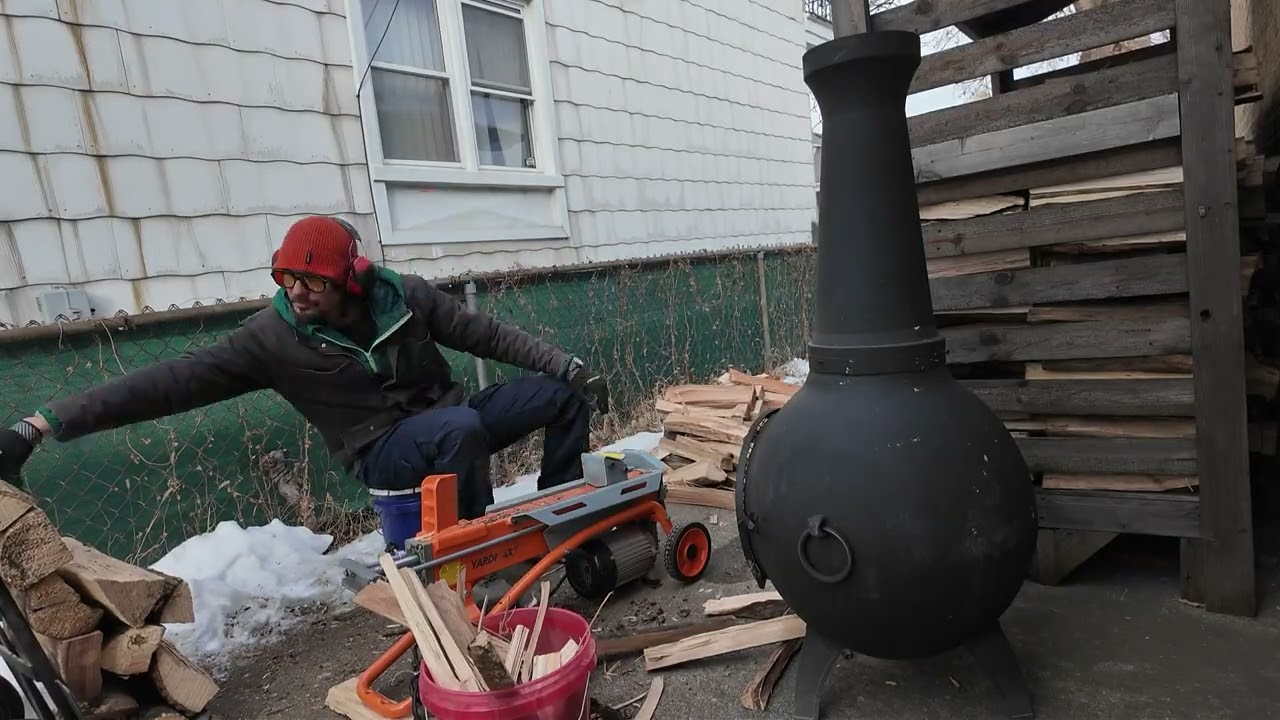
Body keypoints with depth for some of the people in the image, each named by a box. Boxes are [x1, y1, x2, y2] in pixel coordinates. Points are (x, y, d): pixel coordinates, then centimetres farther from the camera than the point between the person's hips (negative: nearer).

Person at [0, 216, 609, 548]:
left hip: (454, 426, 4)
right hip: (383, 452, -3)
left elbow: (491, 336, -6)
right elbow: (173, 383, -17)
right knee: (462, 425, -37)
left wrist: (568, 366, -9)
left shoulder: (407, 296, -10)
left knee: (563, 395, -8)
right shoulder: (272, 337, -14)